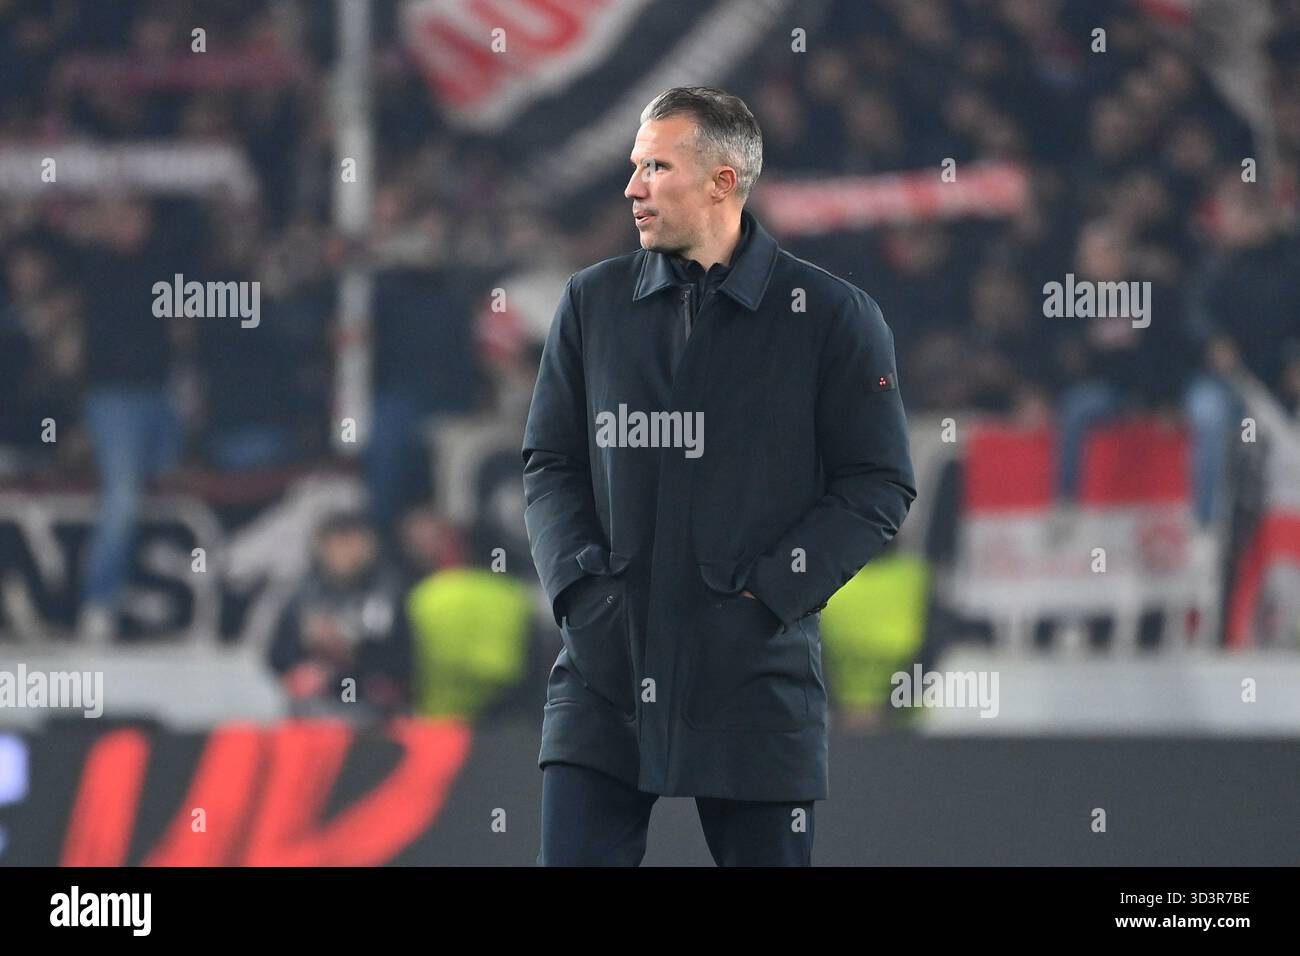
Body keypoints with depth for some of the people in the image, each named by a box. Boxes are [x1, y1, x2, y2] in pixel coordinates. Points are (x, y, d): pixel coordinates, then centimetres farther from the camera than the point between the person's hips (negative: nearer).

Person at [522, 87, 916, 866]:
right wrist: (580, 580, -4)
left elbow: (881, 486, -1)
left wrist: (768, 589, -10)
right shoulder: (594, 303, 9)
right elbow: (551, 465, 12)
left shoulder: (832, 315, -1)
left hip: (754, 678, -2)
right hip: (605, 675, 2)